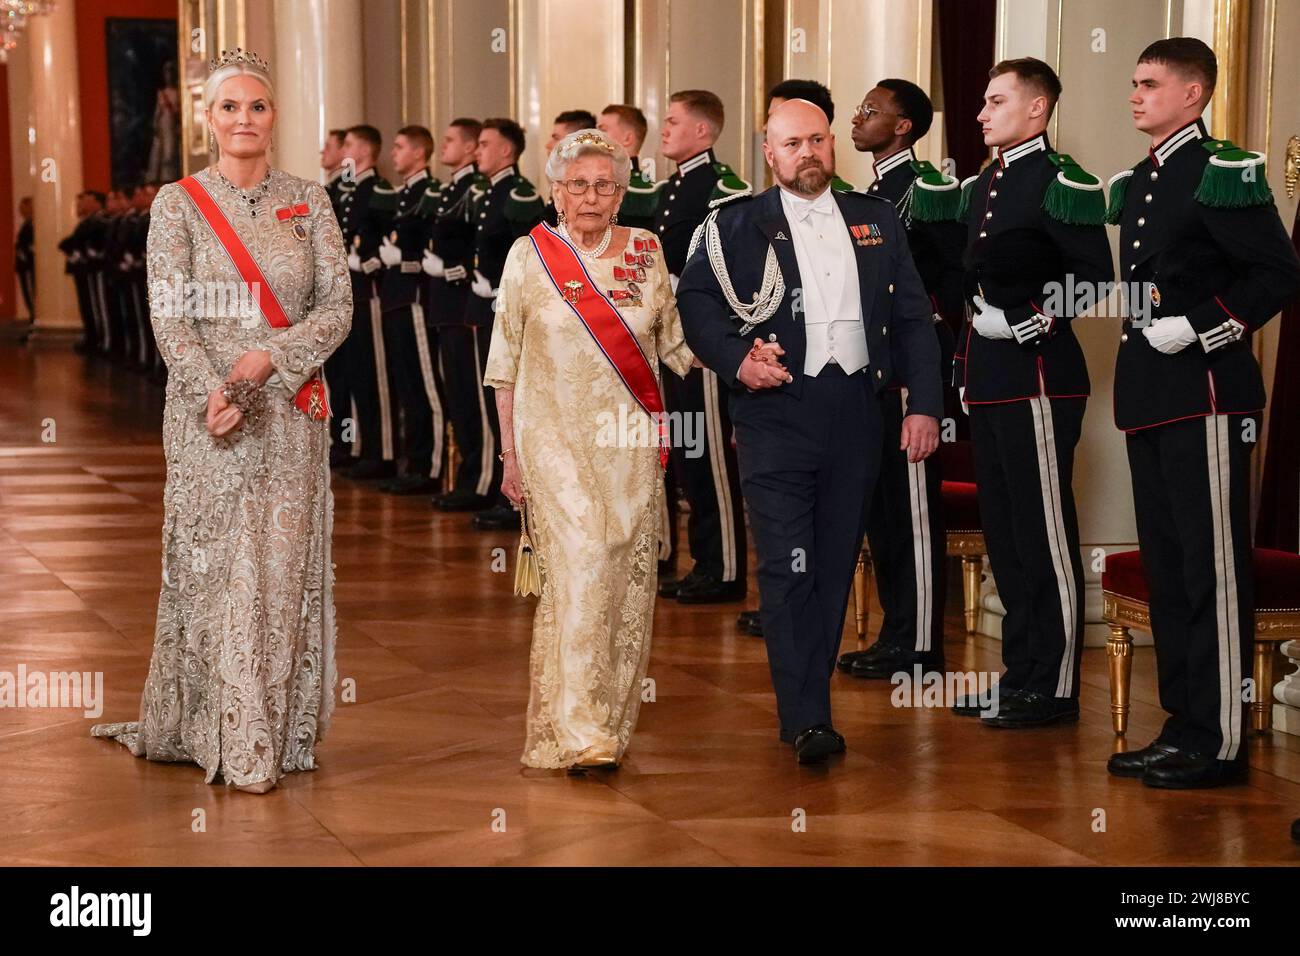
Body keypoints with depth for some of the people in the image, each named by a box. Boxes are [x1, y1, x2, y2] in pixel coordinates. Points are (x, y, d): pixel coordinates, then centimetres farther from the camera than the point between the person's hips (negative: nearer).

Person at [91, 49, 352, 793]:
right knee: (215, 568, -1)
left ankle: (282, 732, 13)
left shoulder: (308, 202, 6)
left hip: (292, 412, 2)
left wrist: (270, 358, -15)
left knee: (286, 569, 4)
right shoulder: (179, 203, 1)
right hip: (208, 415, -2)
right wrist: (216, 392, -20)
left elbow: (338, 306, 0)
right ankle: (229, 740, 5)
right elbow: (169, 315, -6)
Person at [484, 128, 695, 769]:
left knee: (629, 574, 2)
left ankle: (611, 717, 15)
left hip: (630, 440, 3)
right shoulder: (529, 256, 1)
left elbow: (676, 343, 14)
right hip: (556, 435, -3)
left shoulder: (646, 254, 8)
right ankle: (579, 731, -12)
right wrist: (510, 453, 1)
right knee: (581, 561, -15)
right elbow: (504, 363, 4)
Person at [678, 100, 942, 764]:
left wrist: (925, 404, 4)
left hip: (855, 414, 3)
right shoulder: (737, 226, 4)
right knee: (787, 567, -9)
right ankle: (805, 720, -9)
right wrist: (736, 359, -14)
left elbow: (913, 317, 12)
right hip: (775, 414, -3)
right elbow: (695, 303, 2)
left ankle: (810, 699, 20)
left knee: (835, 565, 8)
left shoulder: (877, 222, 12)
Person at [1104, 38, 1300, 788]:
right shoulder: (1137, 184, 16)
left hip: (1207, 400, -9)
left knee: (1214, 570, -5)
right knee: (1168, 568, 12)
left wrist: (1199, 328, -19)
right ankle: (1184, 726, 20)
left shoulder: (1223, 174, -10)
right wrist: (1143, 350, 13)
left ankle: (1221, 742, 0)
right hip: (1151, 403, 9)